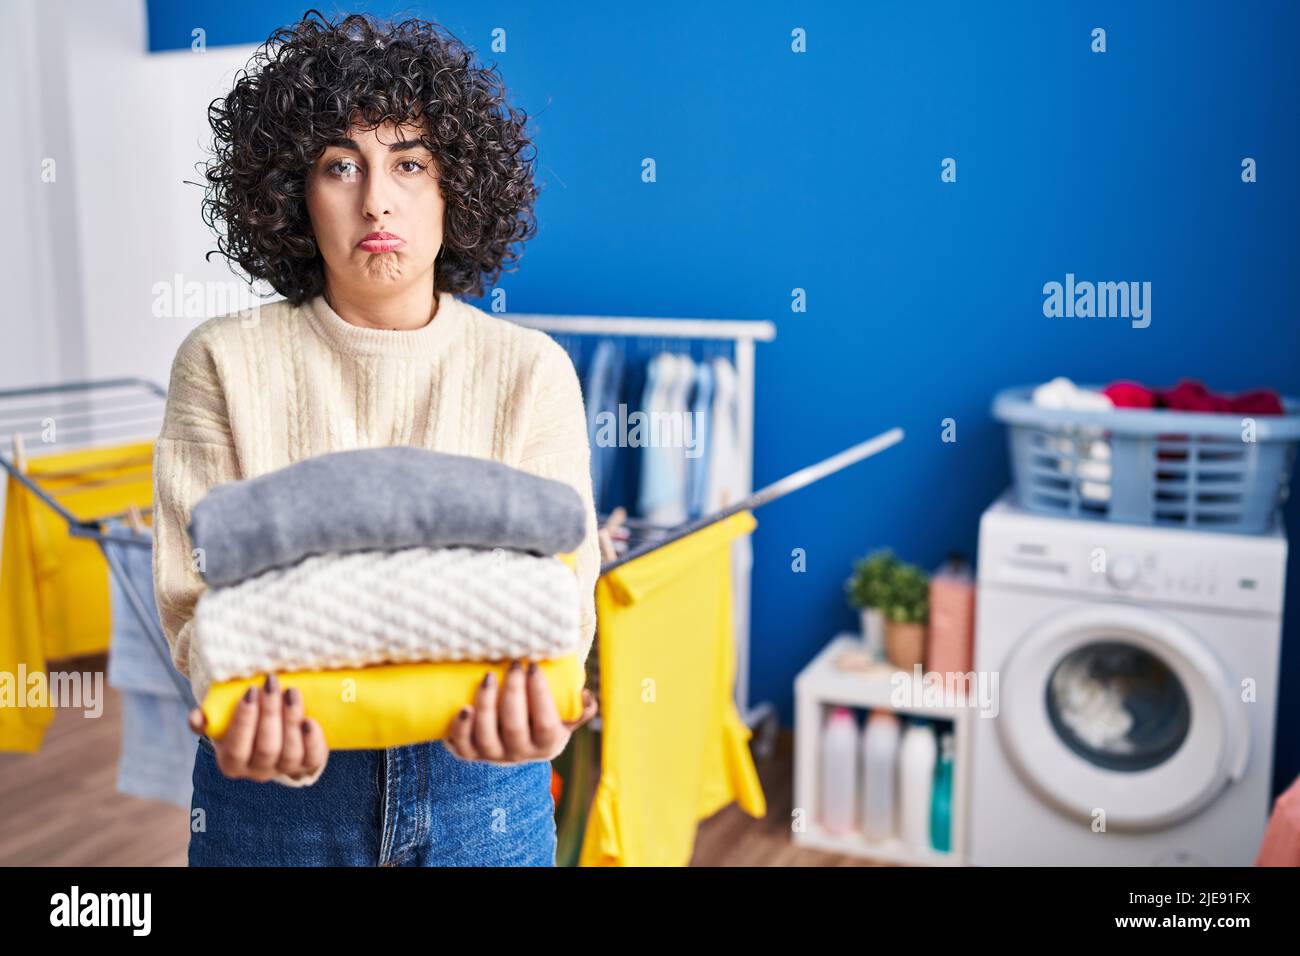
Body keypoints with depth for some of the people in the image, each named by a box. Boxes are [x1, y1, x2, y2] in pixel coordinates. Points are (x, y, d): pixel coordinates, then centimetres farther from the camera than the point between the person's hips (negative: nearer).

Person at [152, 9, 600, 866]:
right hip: (277, 783, 0)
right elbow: (202, 593, -10)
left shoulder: (531, 371, -3)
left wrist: (521, 700, -32)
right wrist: (259, 709, -31)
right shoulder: (224, 364, -4)